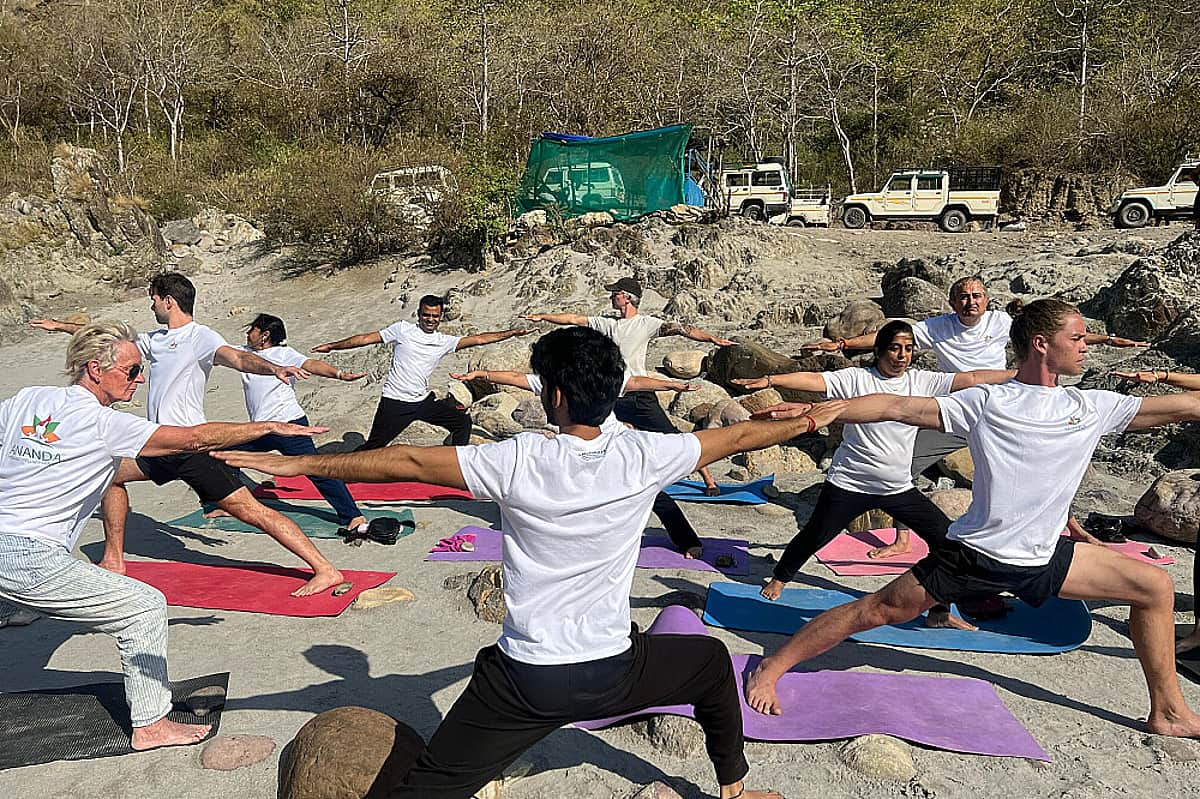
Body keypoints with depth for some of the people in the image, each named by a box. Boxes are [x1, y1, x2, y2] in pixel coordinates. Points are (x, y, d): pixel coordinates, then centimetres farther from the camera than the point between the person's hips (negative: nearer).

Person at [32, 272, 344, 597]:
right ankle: (114, 561, 34)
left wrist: (274, 368, -47)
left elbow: (237, 358, -27)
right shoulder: (155, 339, 16)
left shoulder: (200, 336, -9)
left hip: (193, 446, -9)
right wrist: (61, 325, 42)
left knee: (249, 510, -16)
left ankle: (325, 571, -17)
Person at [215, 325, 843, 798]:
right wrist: (810, 422, 25)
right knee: (712, 659, 31)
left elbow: (408, 462, -11)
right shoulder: (645, 456, -10)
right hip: (614, 673, 2)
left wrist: (299, 464, -1)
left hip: (524, 682, -2)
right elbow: (736, 436, 6)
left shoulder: (519, 463, -16)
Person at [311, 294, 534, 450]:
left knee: (462, 421, 5)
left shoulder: (444, 342, 6)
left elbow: (477, 339, 1)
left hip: (424, 401, 5)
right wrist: (332, 346, -1)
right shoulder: (403, 329, -4)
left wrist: (513, 332, -5)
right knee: (372, 447, -4)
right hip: (394, 403, -5)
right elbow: (367, 338, -1)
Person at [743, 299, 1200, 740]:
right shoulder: (986, 402, -7)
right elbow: (898, 407, -10)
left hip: (1043, 557, 6)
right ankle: (771, 669, 4)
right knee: (878, 610, -8)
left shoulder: (1093, 407, 6)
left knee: (1155, 586, 9)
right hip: (975, 554, -5)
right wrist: (811, 411, -16)